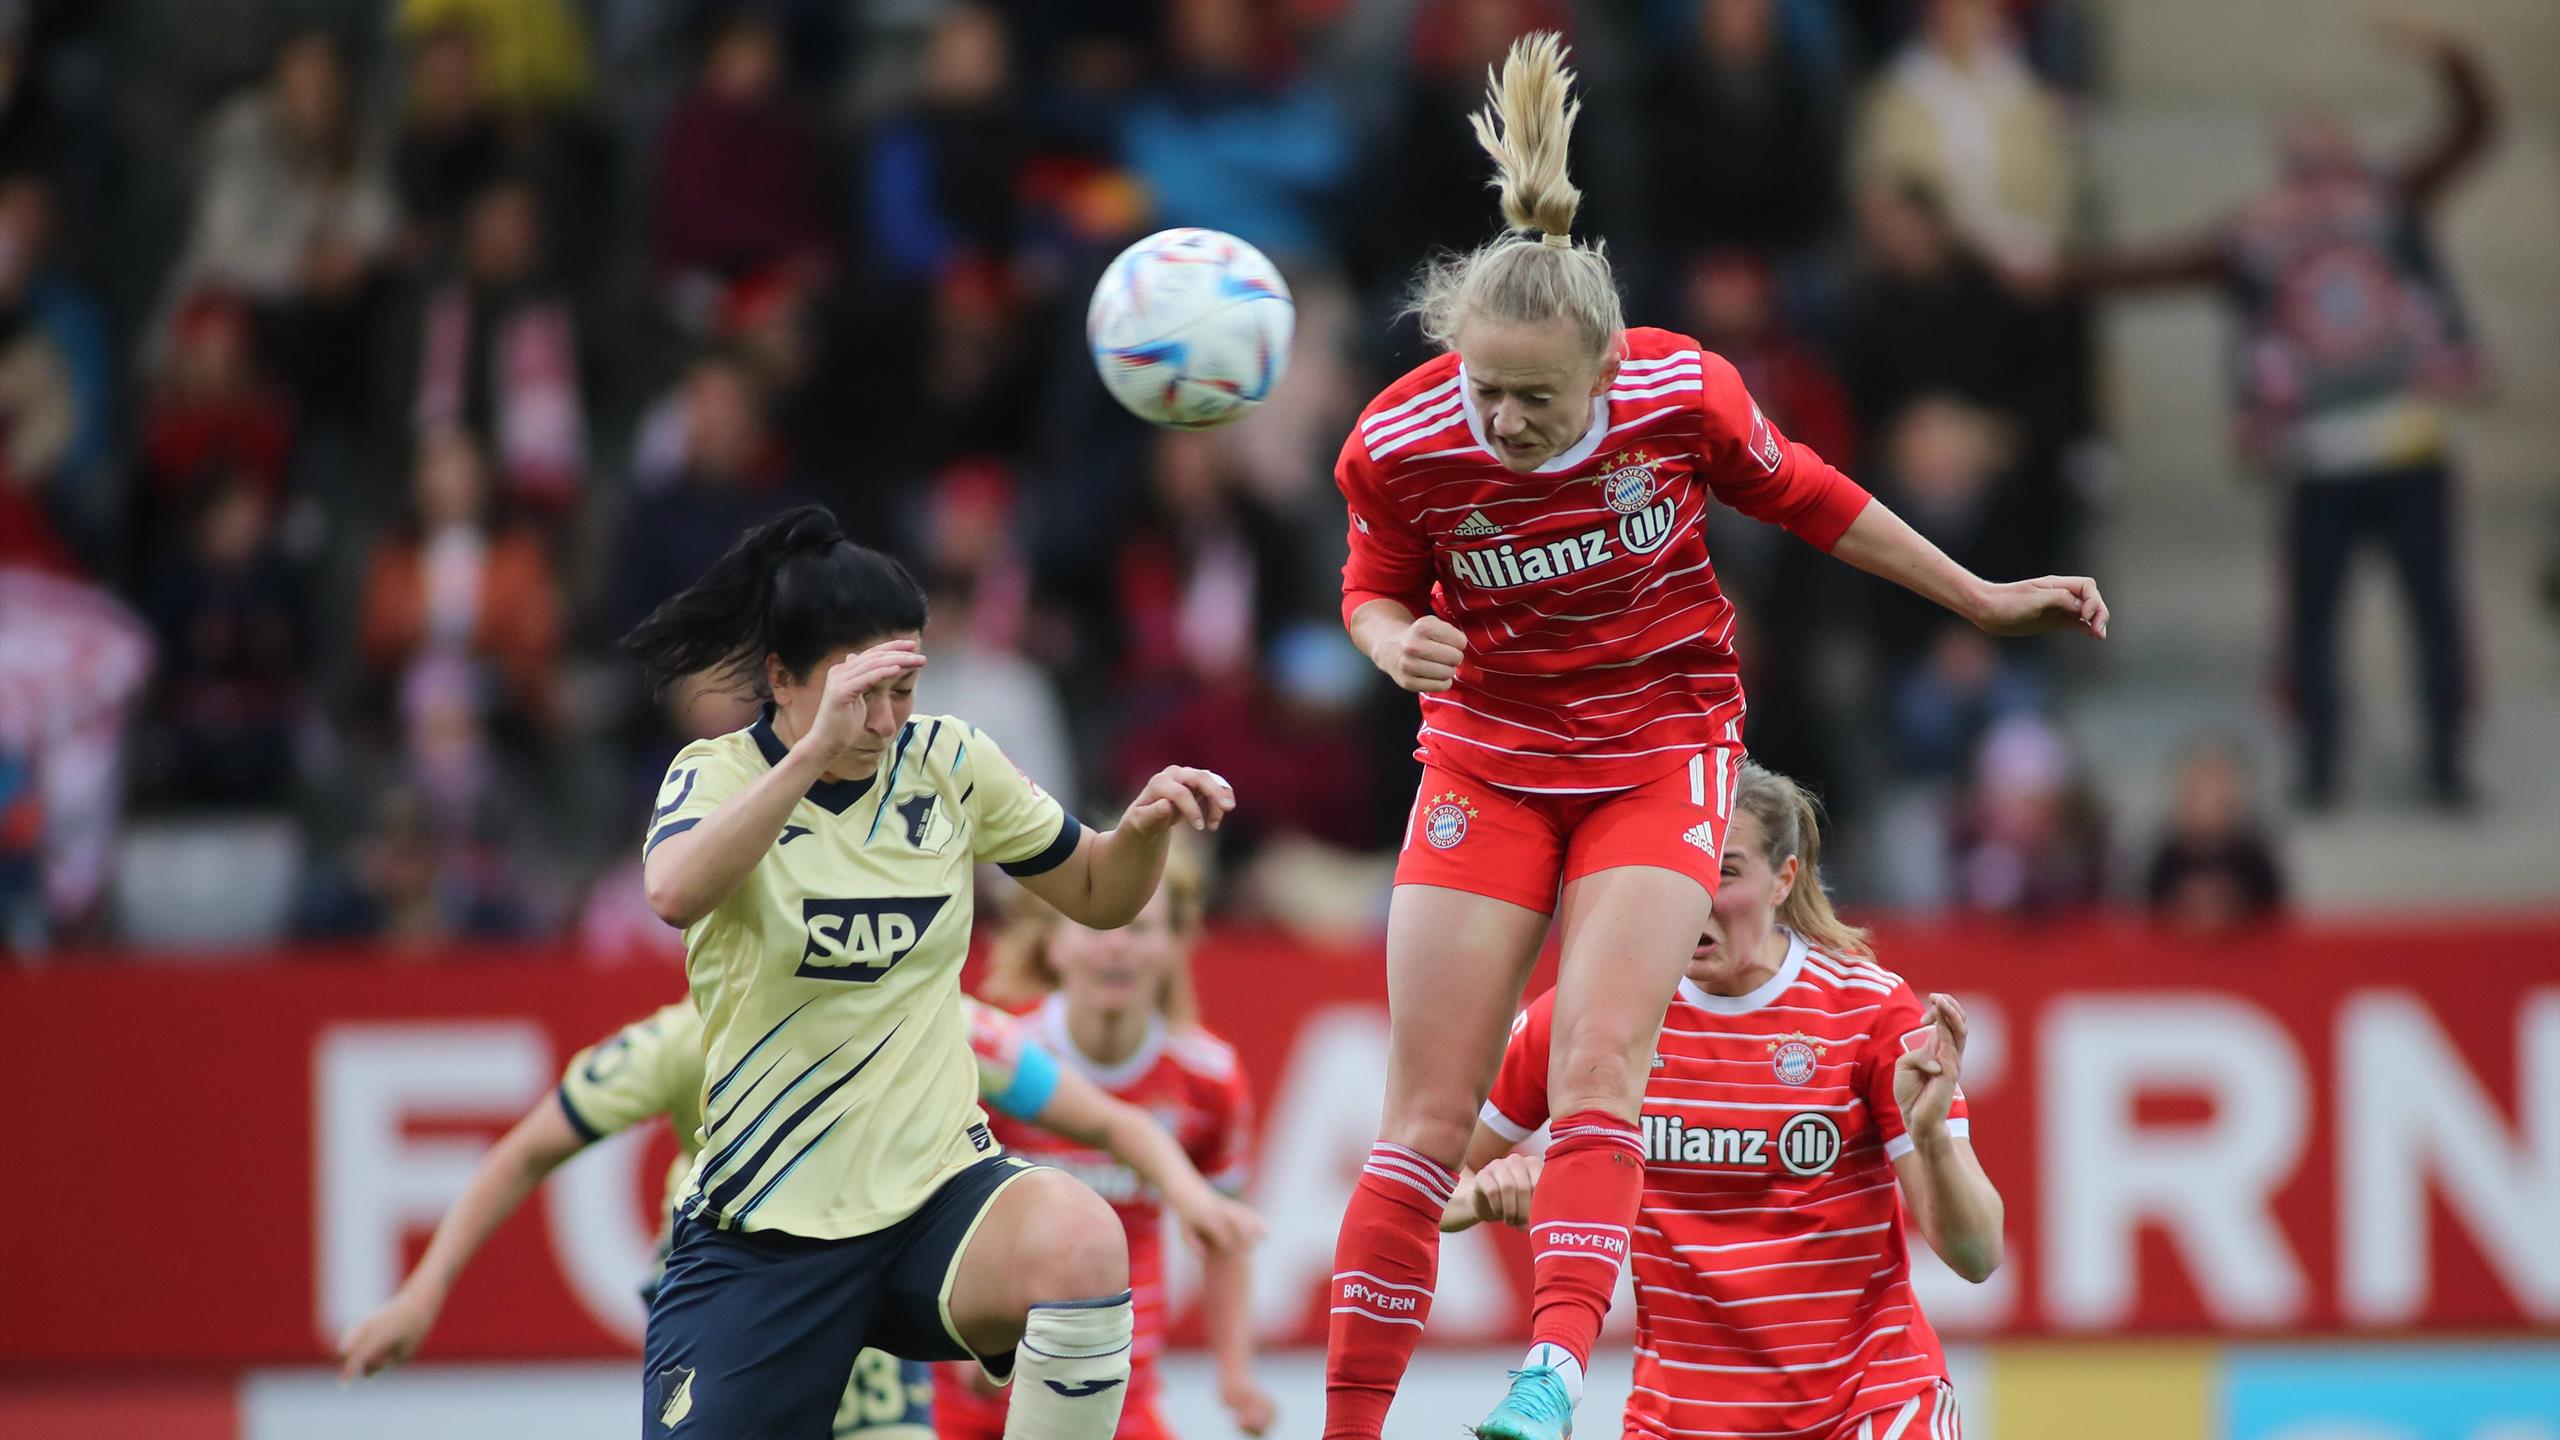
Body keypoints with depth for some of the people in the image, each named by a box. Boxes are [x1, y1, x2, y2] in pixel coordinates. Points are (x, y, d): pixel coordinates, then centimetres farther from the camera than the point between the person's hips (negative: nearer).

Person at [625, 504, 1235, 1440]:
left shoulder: (949, 762, 4)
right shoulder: (718, 774, -4)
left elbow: (1097, 895, 17)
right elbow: (673, 894, -27)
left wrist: (1148, 825, -6)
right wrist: (817, 749, -36)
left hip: (937, 1191, 1)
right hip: (766, 1223, -1)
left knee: (1078, 1242, -33)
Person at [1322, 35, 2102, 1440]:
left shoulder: (1681, 393, -20)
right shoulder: (1400, 445, -19)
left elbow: (1802, 497, 1)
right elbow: (1374, 588, 2)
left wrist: (1983, 600, 8)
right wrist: (1398, 642, -23)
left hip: (1660, 756, -1)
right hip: (1487, 763, 1)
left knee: (1597, 1062, -21)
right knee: (1426, 1115, -4)